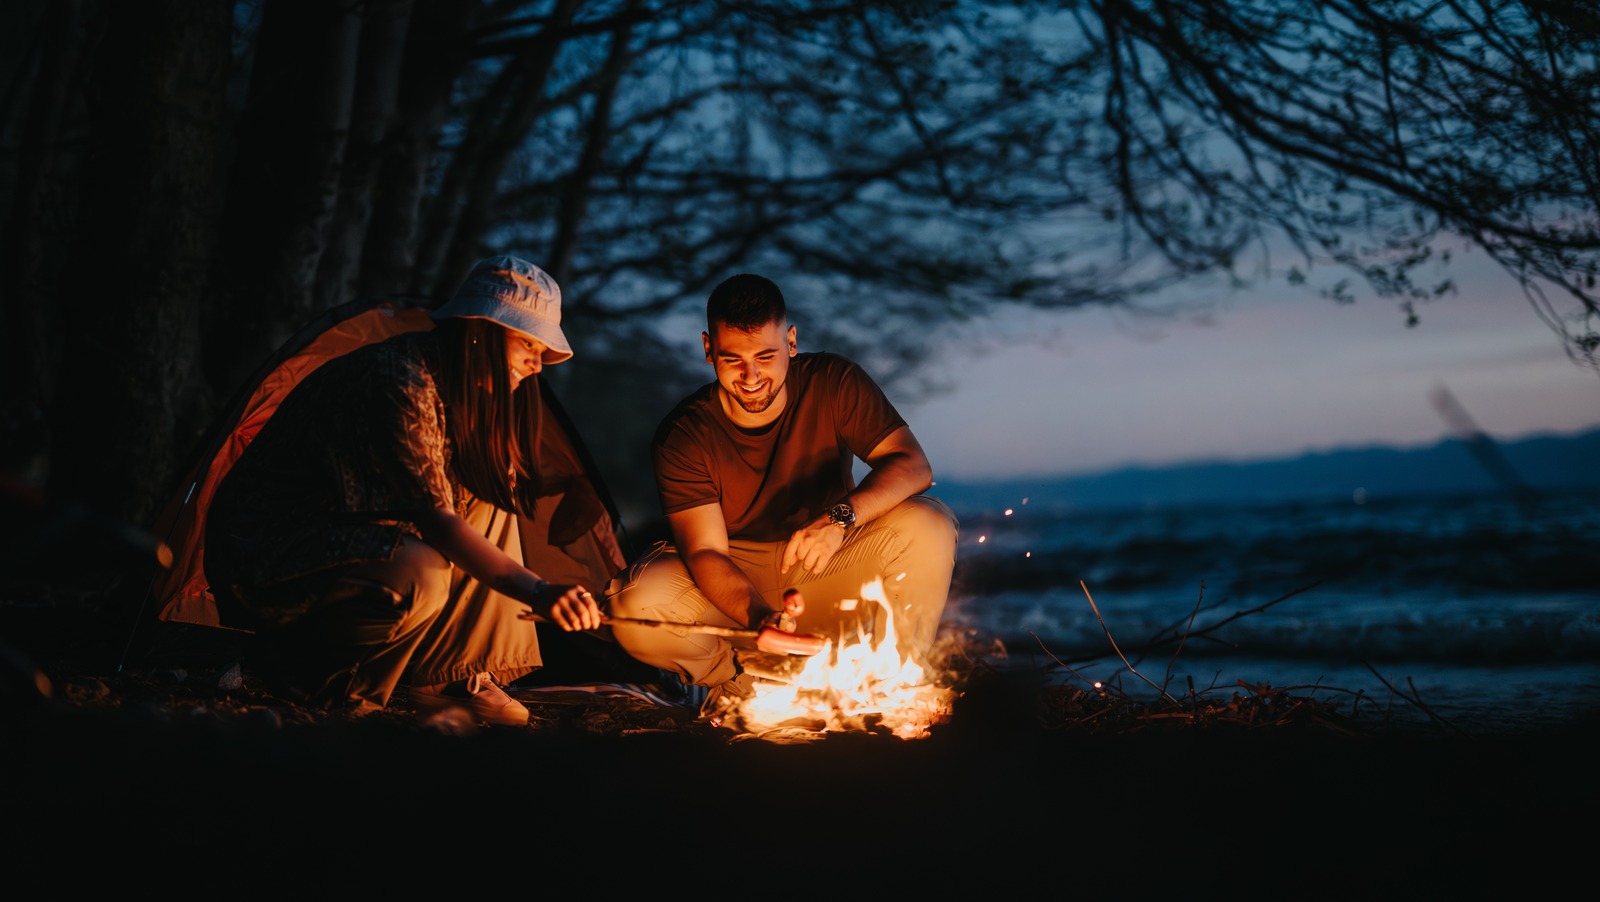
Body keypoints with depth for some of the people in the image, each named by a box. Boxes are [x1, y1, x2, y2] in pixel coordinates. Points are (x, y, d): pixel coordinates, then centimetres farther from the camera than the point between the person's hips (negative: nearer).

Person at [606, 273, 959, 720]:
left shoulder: (834, 382, -13)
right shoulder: (682, 436, -16)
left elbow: (913, 465, -20)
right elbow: (705, 549, -23)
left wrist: (841, 516, -39)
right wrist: (758, 617, -44)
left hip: (829, 569, 1)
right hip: (732, 580, -1)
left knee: (927, 523, -27)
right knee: (635, 608, -31)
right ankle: (747, 671, -3)